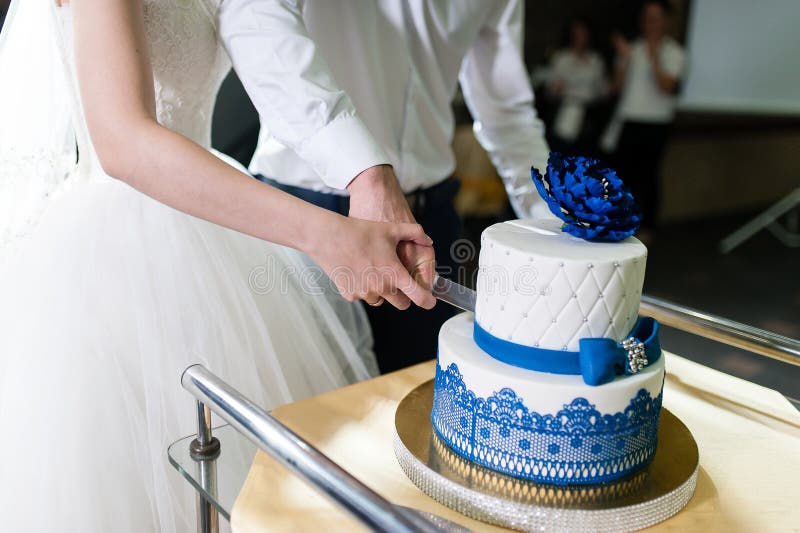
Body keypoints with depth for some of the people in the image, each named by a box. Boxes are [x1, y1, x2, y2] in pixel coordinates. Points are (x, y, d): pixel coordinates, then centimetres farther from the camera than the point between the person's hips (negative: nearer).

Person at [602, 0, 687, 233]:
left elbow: (667, 86, -11)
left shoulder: (674, 52, 3)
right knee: (623, 172, 3)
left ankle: (646, 227, 5)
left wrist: (654, 59, -20)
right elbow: (619, 85, 7)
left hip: (654, 123, -4)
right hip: (628, 120, 4)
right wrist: (623, 58, -5)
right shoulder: (633, 48, 13)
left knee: (646, 175, -4)